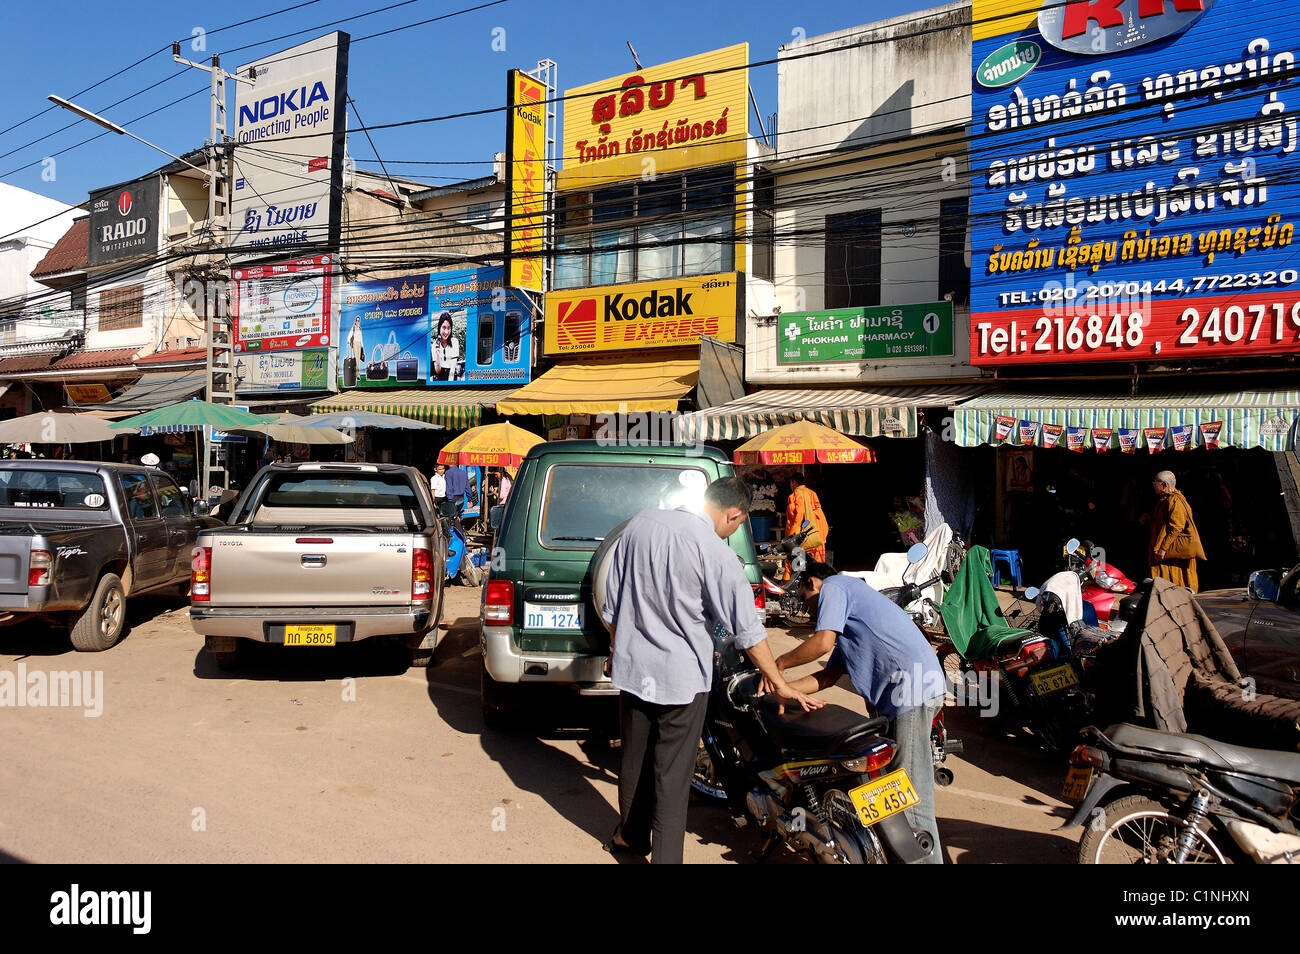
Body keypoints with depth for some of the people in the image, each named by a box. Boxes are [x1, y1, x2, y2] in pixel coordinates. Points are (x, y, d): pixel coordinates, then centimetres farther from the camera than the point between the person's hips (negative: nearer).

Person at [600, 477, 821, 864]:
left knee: (634, 757, 20)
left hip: (633, 666, 5)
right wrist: (779, 684, -2)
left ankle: (632, 835, 39)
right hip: (681, 676, -5)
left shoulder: (639, 524, -2)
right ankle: (665, 856, 13)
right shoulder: (717, 554, -18)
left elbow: (611, 601, 7)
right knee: (672, 772, 5)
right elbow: (747, 629, -13)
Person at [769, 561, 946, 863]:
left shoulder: (832, 586, 3)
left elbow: (822, 642, -13)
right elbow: (830, 675, 24)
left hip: (911, 686, -10)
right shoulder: (851, 597, 30)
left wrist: (779, 664, 2)